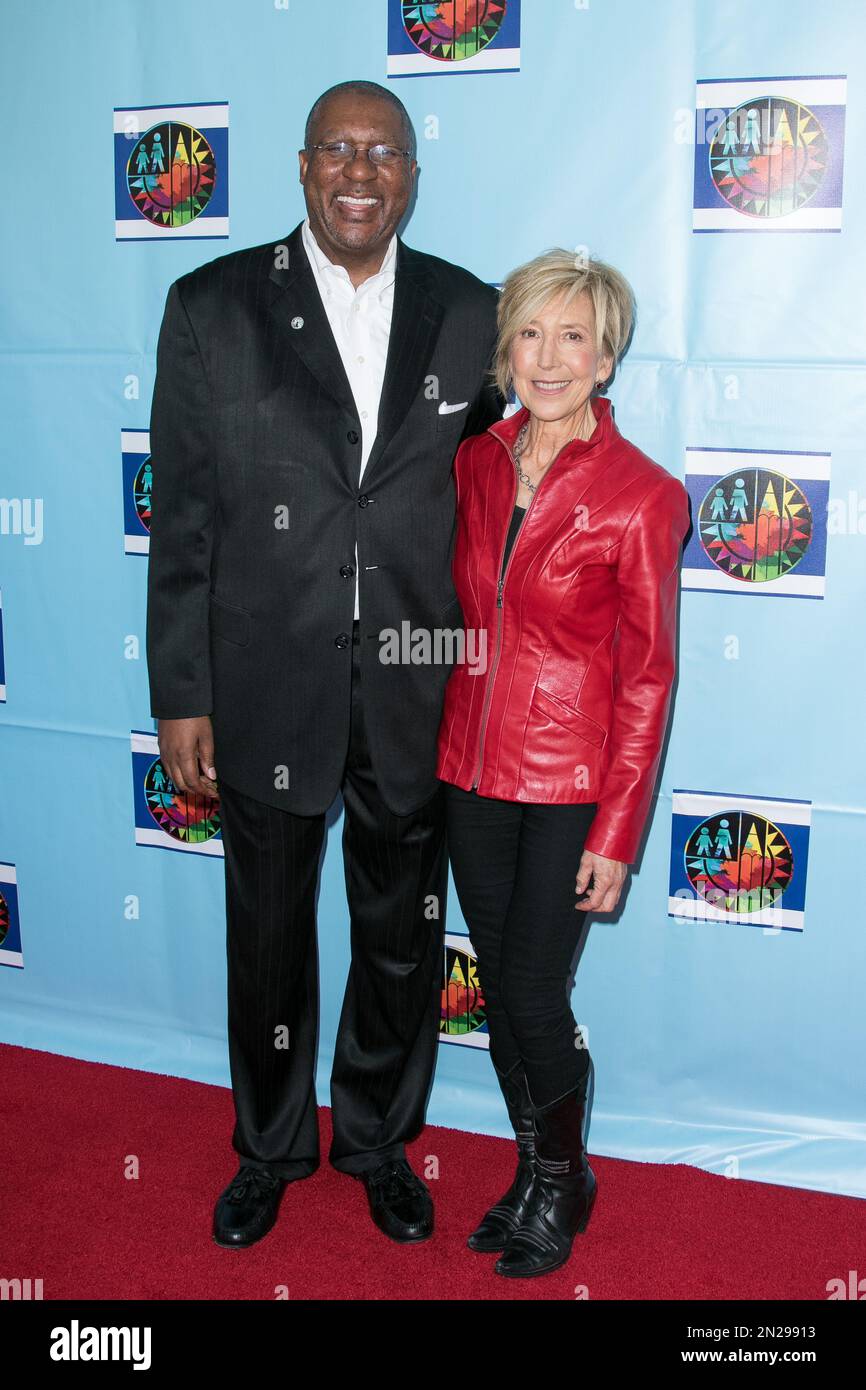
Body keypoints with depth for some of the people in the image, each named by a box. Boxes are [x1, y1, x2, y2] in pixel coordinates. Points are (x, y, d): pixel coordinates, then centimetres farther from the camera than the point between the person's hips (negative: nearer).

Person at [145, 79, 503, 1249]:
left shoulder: (471, 314, 1)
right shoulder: (212, 307, -3)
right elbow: (183, 520, -4)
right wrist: (180, 697, -5)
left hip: (418, 701, 2)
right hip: (267, 698, -1)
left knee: (404, 942, 17)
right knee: (269, 939, 17)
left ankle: (378, 1139, 42)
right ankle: (270, 1148, 42)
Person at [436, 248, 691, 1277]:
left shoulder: (642, 496, -12)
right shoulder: (474, 463, 3)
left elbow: (646, 678, -10)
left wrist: (617, 833, -11)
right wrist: (448, 744, 8)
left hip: (570, 781, -5)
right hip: (473, 768, 5)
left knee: (533, 997, 1)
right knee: (498, 989, 14)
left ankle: (562, 1183, 30)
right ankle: (539, 1174, 36)